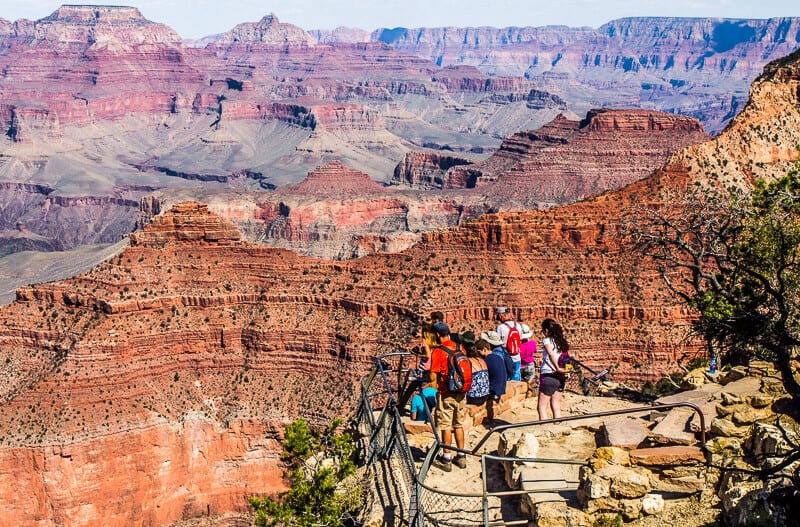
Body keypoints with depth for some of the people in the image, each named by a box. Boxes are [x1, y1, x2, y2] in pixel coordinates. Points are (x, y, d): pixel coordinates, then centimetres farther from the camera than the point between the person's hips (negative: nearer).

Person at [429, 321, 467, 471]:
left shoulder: (438, 351, -15)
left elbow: (433, 377, -18)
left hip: (446, 394, -6)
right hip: (461, 392, 6)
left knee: (446, 426, 4)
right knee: (459, 425, 15)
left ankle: (446, 460, 10)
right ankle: (461, 457, 20)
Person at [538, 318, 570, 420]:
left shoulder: (547, 341, -8)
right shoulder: (562, 342, 11)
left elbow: (551, 354, -26)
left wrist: (558, 368, -23)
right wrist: (562, 370, 4)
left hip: (548, 376, -6)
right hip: (560, 378, 6)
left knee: (542, 408, -1)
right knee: (556, 407, 11)